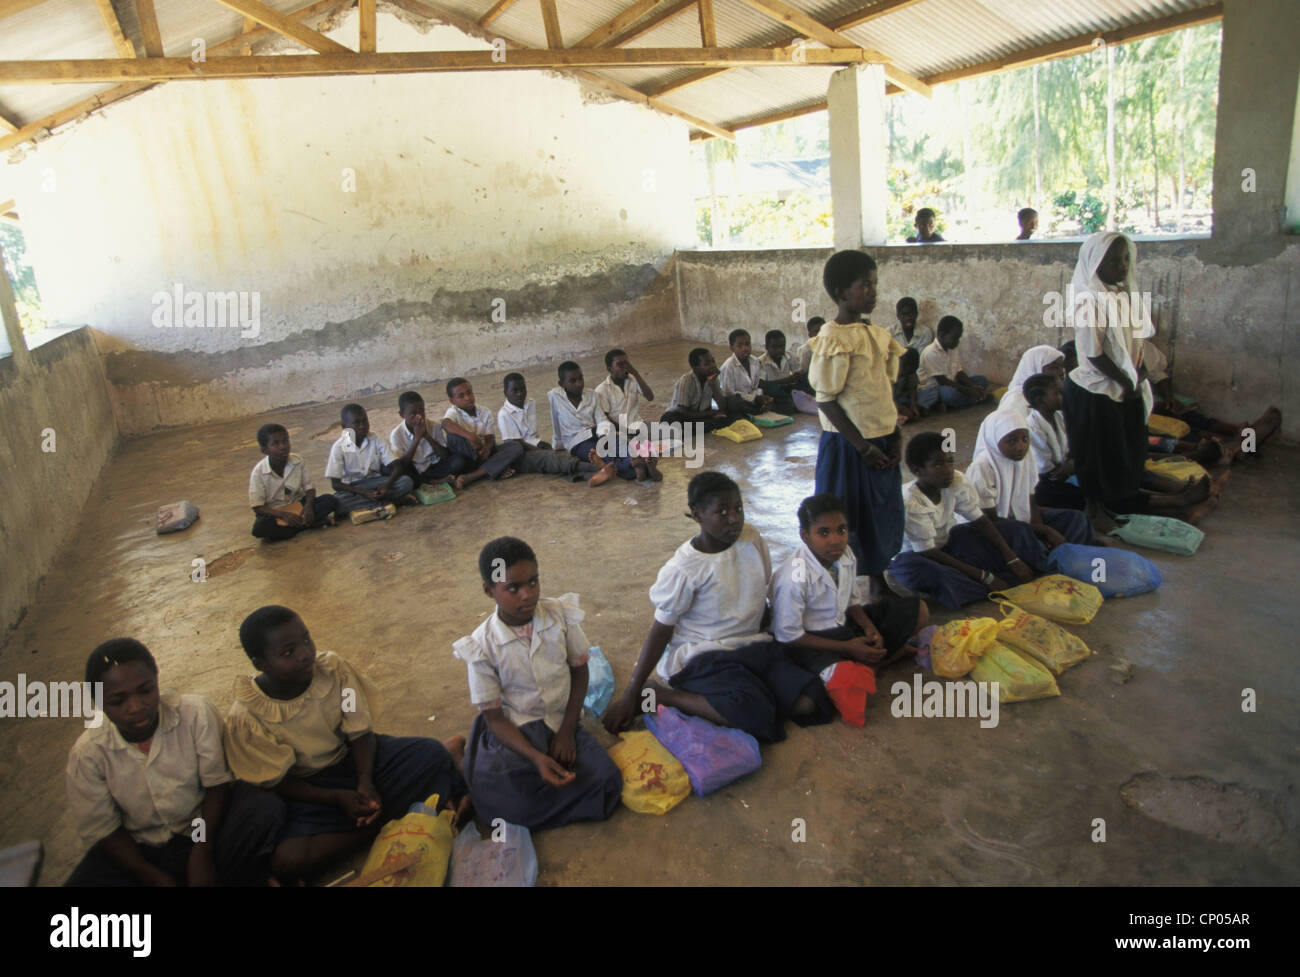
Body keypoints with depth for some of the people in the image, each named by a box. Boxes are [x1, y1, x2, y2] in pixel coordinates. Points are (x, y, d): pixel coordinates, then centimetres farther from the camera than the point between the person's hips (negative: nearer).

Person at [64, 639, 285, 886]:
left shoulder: (196, 713, -18)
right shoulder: (87, 752, -13)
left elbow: (217, 782, -11)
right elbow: (101, 829, -5)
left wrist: (202, 853, -19)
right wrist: (154, 878, -13)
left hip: (206, 830, -1)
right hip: (138, 849, 1)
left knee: (267, 811, -28)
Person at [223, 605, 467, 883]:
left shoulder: (332, 668, -14)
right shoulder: (245, 718, -21)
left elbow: (359, 731, -6)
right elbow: (276, 781, -13)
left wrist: (366, 783, -21)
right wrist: (336, 798, -23)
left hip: (352, 758, 2)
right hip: (306, 789, -1)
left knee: (431, 754, -25)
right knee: (285, 860, -33)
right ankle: (380, 824, -19)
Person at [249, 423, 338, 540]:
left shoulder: (297, 461, -8)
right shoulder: (259, 472, -15)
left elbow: (309, 487, -2)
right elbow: (257, 507, -14)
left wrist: (308, 506, -23)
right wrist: (284, 515, -28)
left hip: (298, 506, 2)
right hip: (274, 512, -2)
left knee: (331, 500, -20)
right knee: (259, 528, -37)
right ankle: (310, 524, -27)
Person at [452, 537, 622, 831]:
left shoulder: (561, 614, -9)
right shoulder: (482, 646, -15)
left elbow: (579, 671, 4)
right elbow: (493, 717, -11)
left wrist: (567, 731, -5)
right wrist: (536, 758, -26)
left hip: (561, 722, 3)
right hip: (513, 731, -3)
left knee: (606, 780, -19)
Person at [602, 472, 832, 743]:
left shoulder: (751, 539, 1)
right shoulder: (683, 570, -15)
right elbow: (661, 630, -10)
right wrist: (630, 695, -11)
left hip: (753, 645, 6)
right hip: (702, 656, -6)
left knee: (809, 703, -14)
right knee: (754, 714, -31)